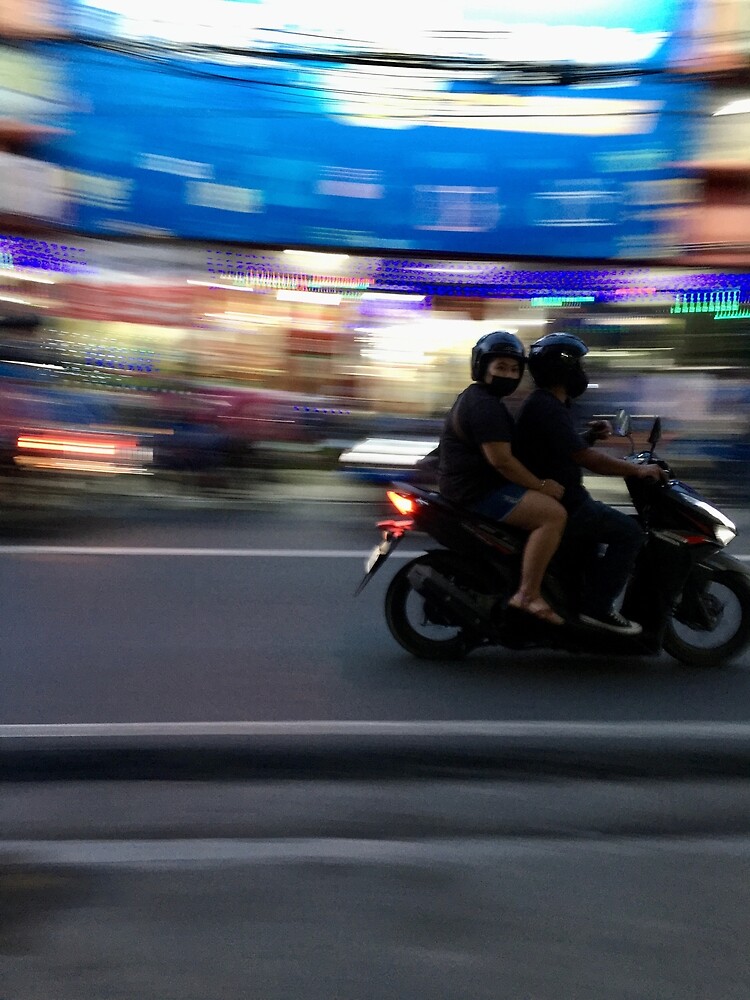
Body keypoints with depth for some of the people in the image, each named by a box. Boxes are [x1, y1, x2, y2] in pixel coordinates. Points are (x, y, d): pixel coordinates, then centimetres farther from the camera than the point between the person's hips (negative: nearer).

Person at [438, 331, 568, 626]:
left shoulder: (478, 398, 19)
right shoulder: (485, 405, -17)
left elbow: (501, 452, 25)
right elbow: (501, 460, -23)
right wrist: (541, 485, -15)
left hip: (469, 483, 12)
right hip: (477, 490, -12)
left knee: (546, 506, 27)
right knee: (553, 514, -22)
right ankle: (528, 595, -21)